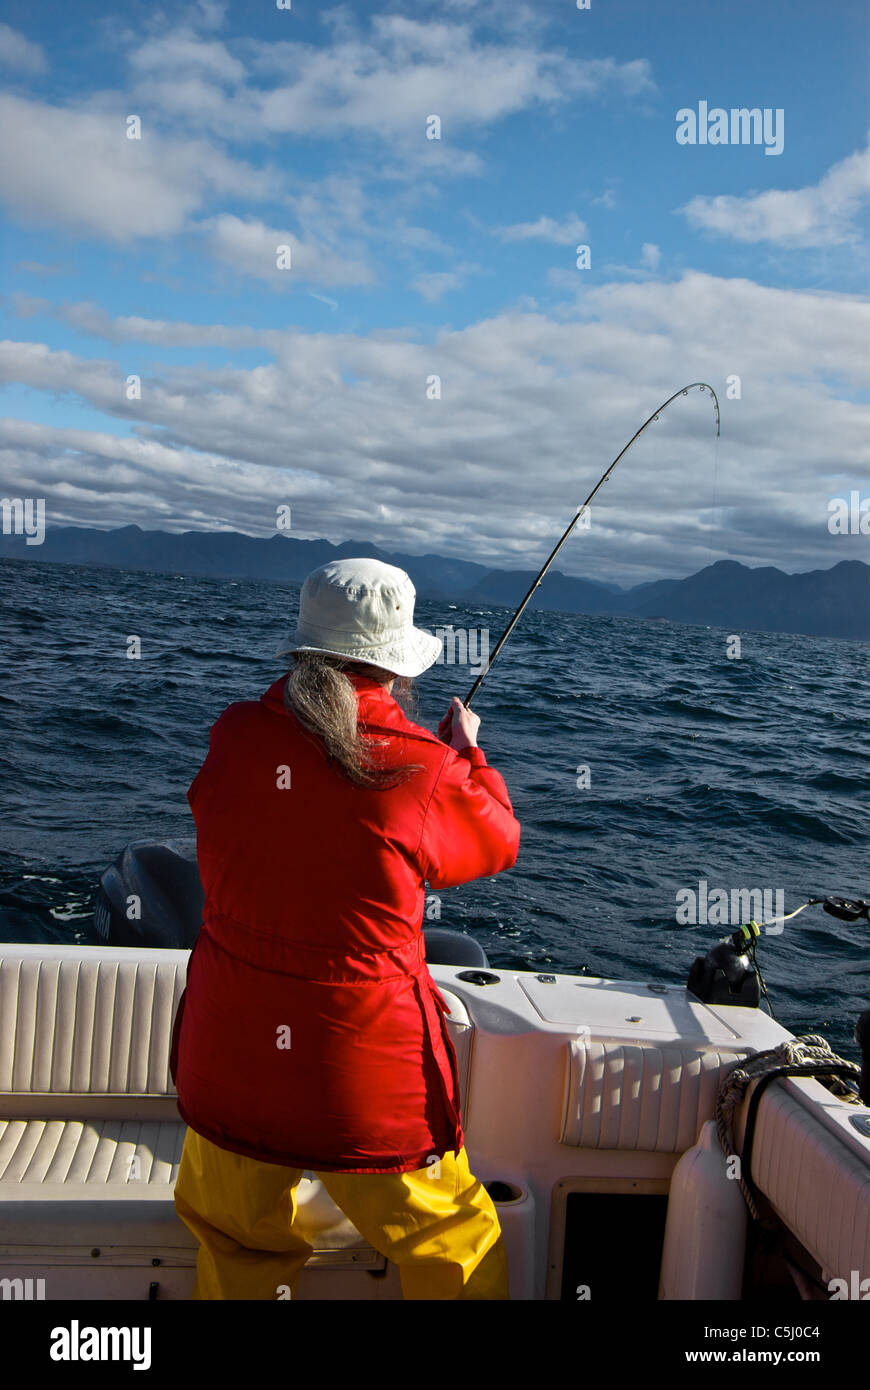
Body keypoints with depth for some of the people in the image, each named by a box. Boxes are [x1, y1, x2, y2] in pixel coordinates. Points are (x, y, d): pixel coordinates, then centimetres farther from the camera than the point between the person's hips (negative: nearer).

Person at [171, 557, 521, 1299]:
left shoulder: (234, 738, -6)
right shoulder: (421, 768, -17)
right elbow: (498, 842, 3)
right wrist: (468, 750, 21)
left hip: (226, 1065, 4)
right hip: (367, 1078, -4)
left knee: (236, 1252, 26)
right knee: (458, 1252, 19)